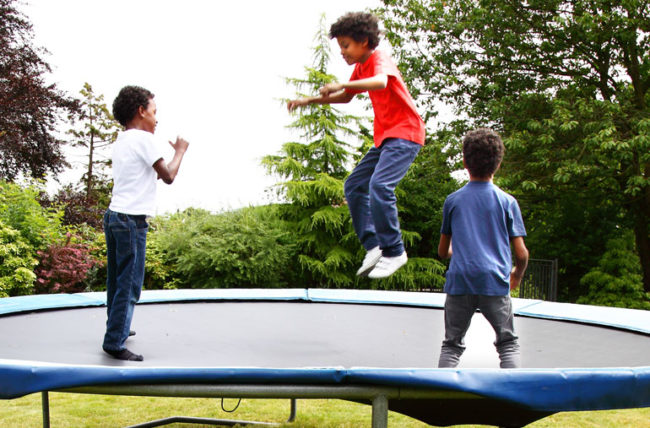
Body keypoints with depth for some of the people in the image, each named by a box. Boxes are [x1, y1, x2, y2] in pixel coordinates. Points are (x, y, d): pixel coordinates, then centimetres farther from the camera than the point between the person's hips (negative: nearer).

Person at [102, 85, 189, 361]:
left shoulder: (120, 142, 16)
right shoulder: (144, 139, -9)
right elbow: (168, 176, -6)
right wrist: (179, 151, 6)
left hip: (113, 215, 9)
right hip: (132, 219, -9)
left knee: (116, 279, 18)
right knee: (129, 284, -5)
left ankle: (117, 329, 31)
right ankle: (114, 343, -4)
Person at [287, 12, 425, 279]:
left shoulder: (379, 59, -13)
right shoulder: (361, 67, 14)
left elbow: (381, 82, -38)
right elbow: (346, 97, 29)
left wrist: (342, 84, -47)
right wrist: (310, 101, 21)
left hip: (405, 133, -10)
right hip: (384, 136, 10)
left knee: (379, 185, -26)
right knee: (354, 186, 5)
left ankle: (394, 252, -18)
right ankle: (372, 245, 4)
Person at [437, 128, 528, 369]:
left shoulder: (452, 200, 8)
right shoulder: (507, 201, 4)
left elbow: (443, 251, 15)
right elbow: (521, 254, 1)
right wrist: (517, 275, 22)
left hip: (459, 283, 1)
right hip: (495, 283, -1)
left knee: (452, 345, 11)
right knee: (508, 344, 11)